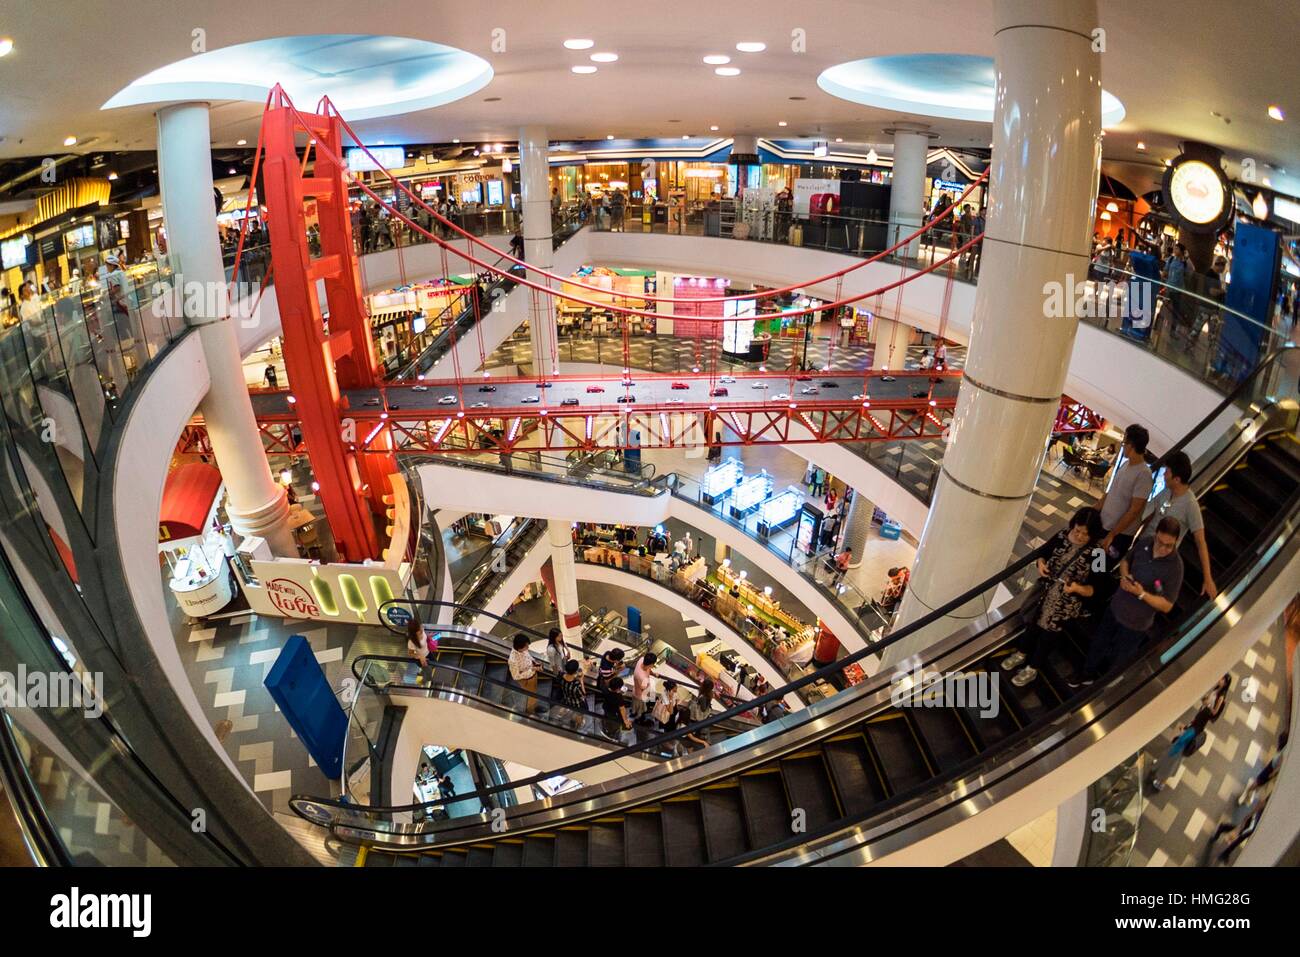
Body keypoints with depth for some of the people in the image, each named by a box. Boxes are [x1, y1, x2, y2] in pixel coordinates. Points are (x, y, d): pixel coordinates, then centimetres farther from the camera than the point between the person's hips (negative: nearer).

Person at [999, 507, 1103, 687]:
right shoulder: (1063, 535, -11)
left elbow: (1094, 590, -18)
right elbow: (1044, 554, 6)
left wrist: (1077, 588, -34)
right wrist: (1041, 564, -14)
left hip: (1067, 604, -4)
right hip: (1046, 592, 4)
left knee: (1049, 630, 9)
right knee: (1034, 620, 19)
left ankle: (1032, 669, 31)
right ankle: (1021, 653, 45)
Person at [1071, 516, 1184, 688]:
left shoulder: (1174, 567, -27)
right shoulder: (1144, 544, -13)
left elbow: (1167, 606, -20)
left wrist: (1142, 594, -33)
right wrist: (1124, 576, -13)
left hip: (1136, 623, -5)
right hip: (1115, 607, 5)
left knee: (1118, 662, 16)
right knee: (1098, 643, 26)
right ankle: (1088, 673, 50)